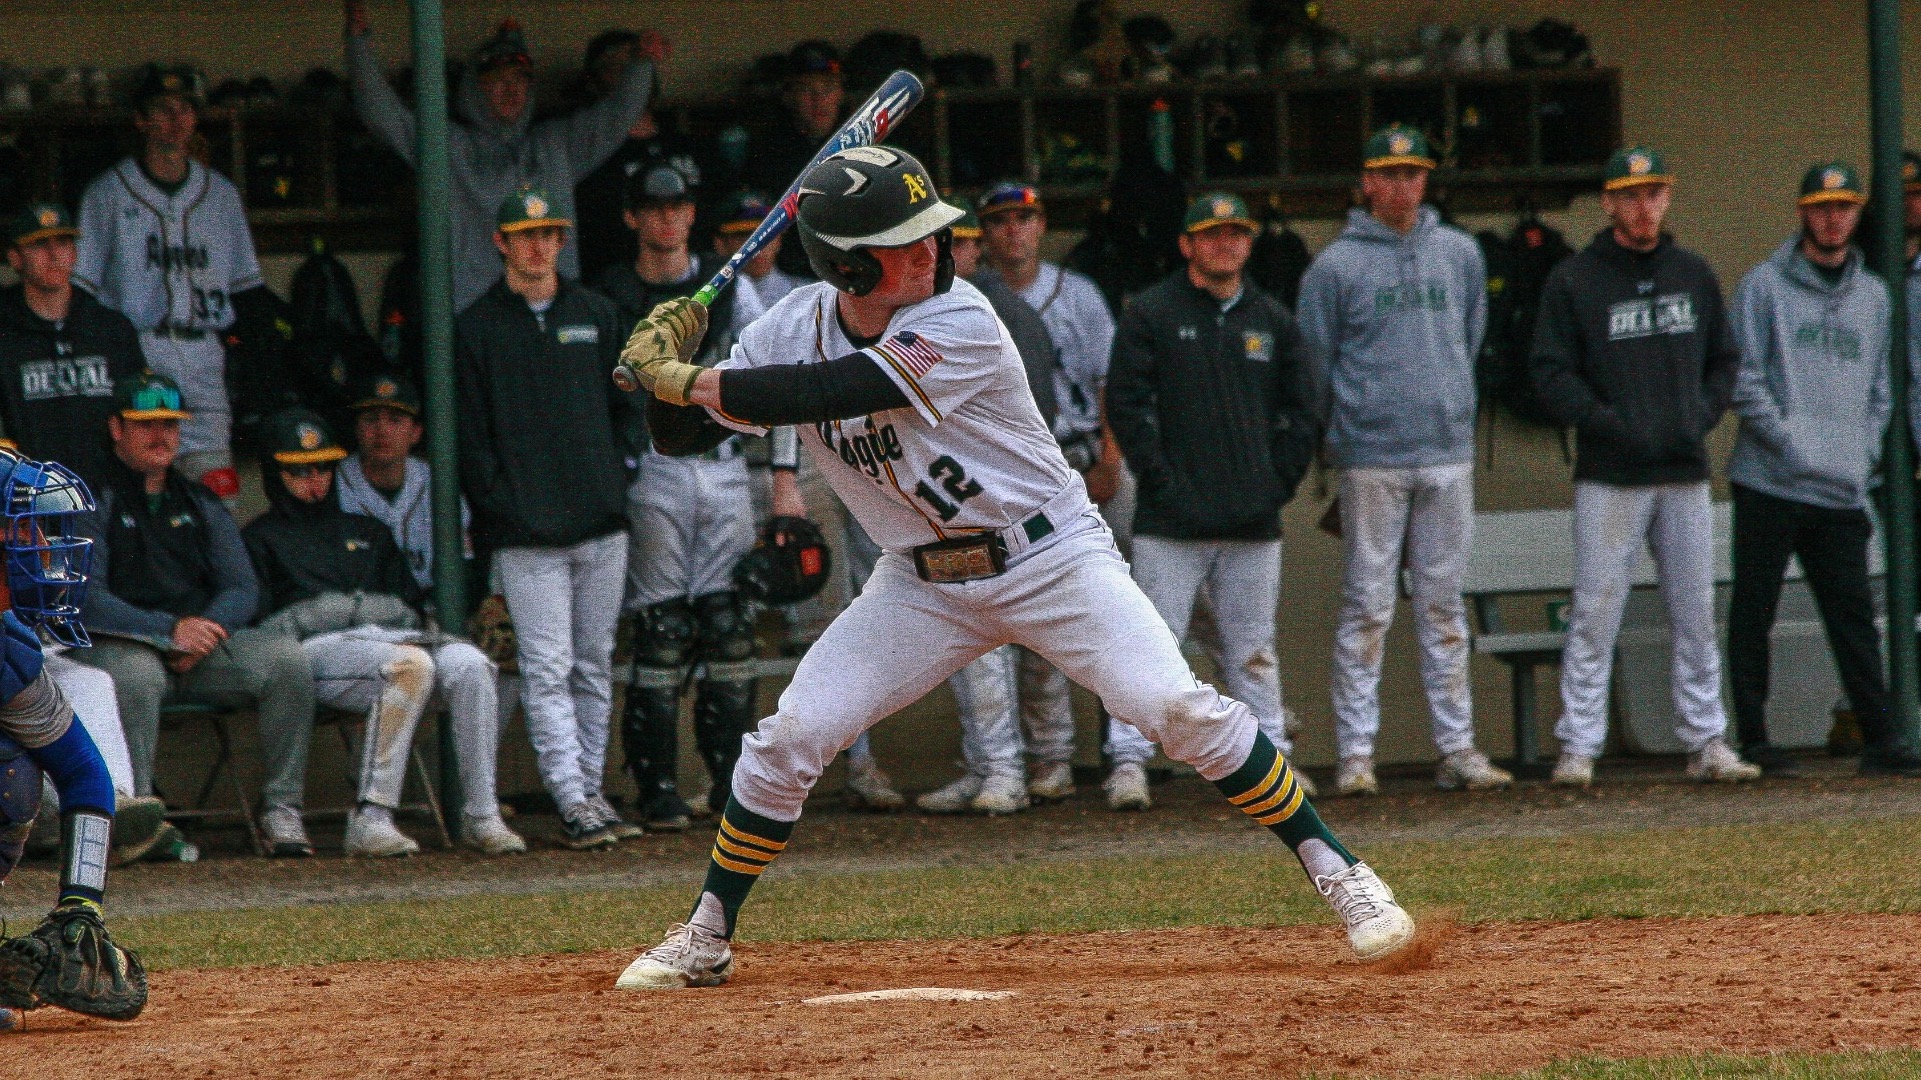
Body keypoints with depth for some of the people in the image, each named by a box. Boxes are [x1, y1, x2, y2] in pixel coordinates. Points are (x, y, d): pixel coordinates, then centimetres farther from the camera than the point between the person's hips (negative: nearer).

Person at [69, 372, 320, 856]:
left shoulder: (201, 503, 21)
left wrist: (203, 631, -11)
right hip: (123, 642, -5)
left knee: (285, 656, -21)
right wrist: (170, 630, -20)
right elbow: (85, 600, -9)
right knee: (136, 673, -40)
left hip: (207, 642, 5)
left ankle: (281, 809, -18)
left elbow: (243, 590, 13)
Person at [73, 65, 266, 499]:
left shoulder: (221, 194, 16)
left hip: (202, 358, 3)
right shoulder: (108, 194, 6)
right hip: (135, 346, -3)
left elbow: (246, 285, 19)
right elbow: (81, 286, 5)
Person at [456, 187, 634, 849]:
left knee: (594, 665, 8)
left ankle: (591, 790, 14)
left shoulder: (597, 315, 14)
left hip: (602, 524, 4)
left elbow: (622, 408, 17)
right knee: (547, 670, -9)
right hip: (526, 535, -4)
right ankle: (573, 802, -13)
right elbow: (470, 437, 0)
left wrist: (616, 484, 5)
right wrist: (501, 508, -8)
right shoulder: (475, 328, 3)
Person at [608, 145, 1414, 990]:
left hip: (1049, 560, -4)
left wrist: (683, 379, -29)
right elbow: (683, 435, -1)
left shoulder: (961, 327, -24)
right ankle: (705, 941, 10)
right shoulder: (796, 326, -6)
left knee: (1180, 710, -20)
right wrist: (665, 366, -22)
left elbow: (827, 393, -33)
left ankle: (1338, 874, -10)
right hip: (922, 584, 4)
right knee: (791, 736, -7)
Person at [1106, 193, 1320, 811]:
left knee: (1253, 647, 10)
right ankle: (1129, 759, -8)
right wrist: (1160, 479, -10)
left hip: (1254, 523, 4)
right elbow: (1127, 406, -4)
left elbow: (1299, 412, 17)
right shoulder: (1152, 315, 1)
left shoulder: (1273, 321, 14)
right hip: (1172, 522, -4)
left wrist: (1280, 481, 5)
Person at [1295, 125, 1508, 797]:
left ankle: (1456, 747, 9)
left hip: (1448, 456, 4)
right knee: (1367, 609, -3)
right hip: (1372, 461, -4)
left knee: (1443, 606, 7)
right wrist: (1341, 438, 6)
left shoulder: (1460, 255, 10)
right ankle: (1355, 753, -1)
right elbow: (1314, 363, 2)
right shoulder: (1336, 266, -2)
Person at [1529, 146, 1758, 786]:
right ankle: (1578, 748, -3)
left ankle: (1706, 743, 11)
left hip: (1686, 475, 4)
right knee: (1594, 618, -6)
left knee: (1696, 617, 5)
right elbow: (1551, 375, -5)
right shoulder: (1574, 282, -1)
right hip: (1609, 480, -4)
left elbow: (1724, 359, 19)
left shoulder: (1693, 275, 13)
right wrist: (1610, 425, -16)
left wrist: (1701, 416, 1)